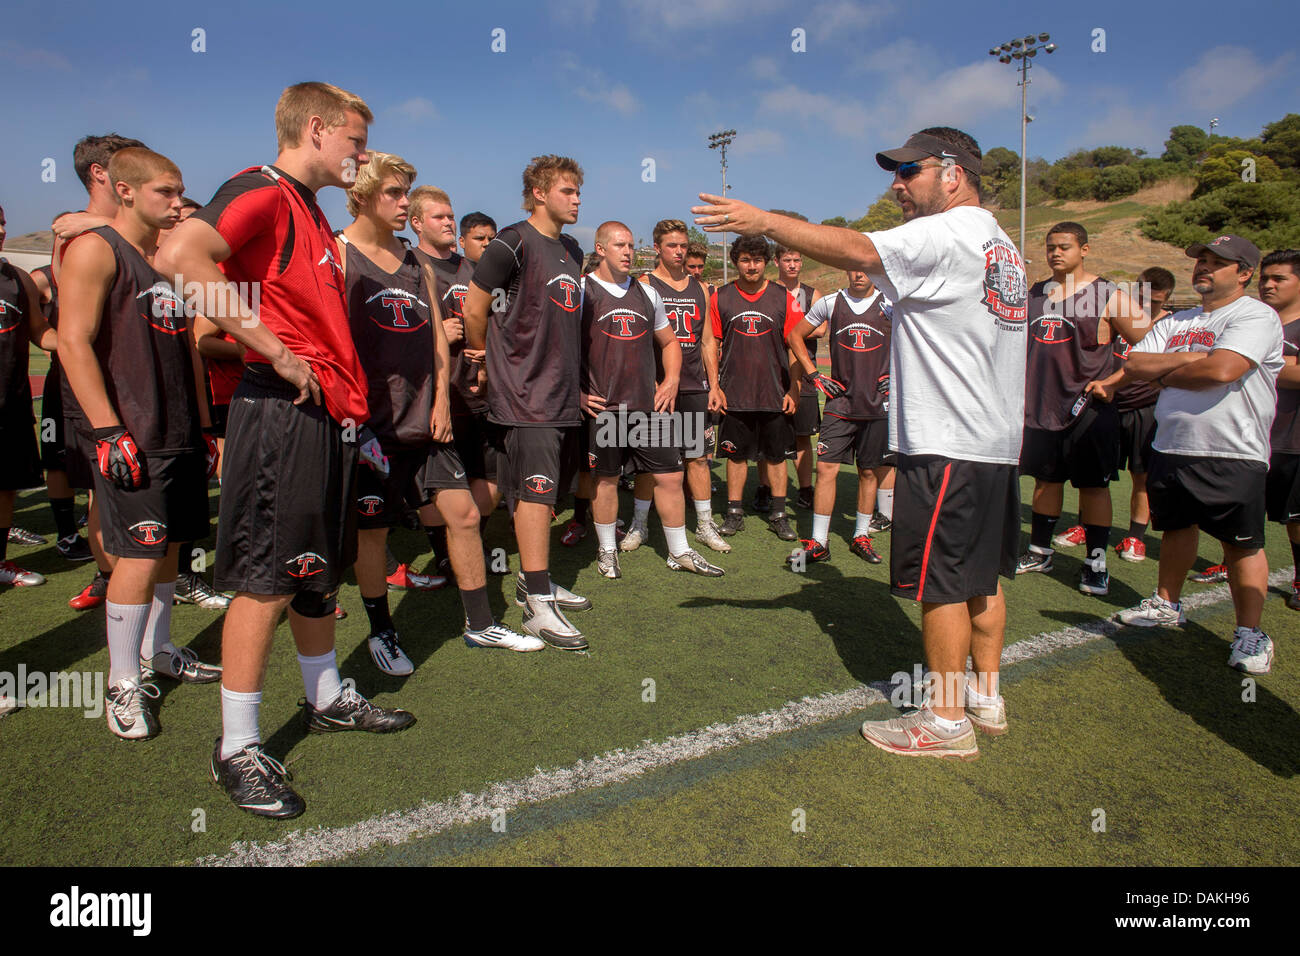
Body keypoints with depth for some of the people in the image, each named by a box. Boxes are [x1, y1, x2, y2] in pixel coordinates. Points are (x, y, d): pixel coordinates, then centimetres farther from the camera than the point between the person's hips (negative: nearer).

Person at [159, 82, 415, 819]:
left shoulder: (311, 211, 21)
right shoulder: (263, 191, -9)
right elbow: (182, 256, -27)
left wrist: (354, 408, 20)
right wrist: (276, 352, -24)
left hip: (329, 414, 10)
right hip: (282, 411, -10)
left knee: (320, 568, 18)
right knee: (266, 579, -3)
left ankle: (328, 698, 35)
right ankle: (237, 748, 9)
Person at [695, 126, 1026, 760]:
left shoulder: (943, 235, -11)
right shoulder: (1002, 246, 18)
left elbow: (858, 250, -23)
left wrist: (766, 222, -19)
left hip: (946, 445, -10)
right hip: (997, 442, 10)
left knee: (940, 582, -2)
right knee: (982, 577, 16)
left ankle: (947, 722, 9)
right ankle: (986, 699, 27)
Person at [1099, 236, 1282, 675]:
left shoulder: (1257, 316, -6)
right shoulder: (1175, 323, 15)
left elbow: (1222, 369, -22)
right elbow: (1133, 366, 4)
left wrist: (1164, 374, -5)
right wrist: (1189, 358, -11)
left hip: (1233, 455, -6)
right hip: (1170, 446, 6)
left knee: (1241, 544, 0)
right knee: (1177, 528, 18)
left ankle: (1249, 632, 11)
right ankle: (1167, 605, 34)